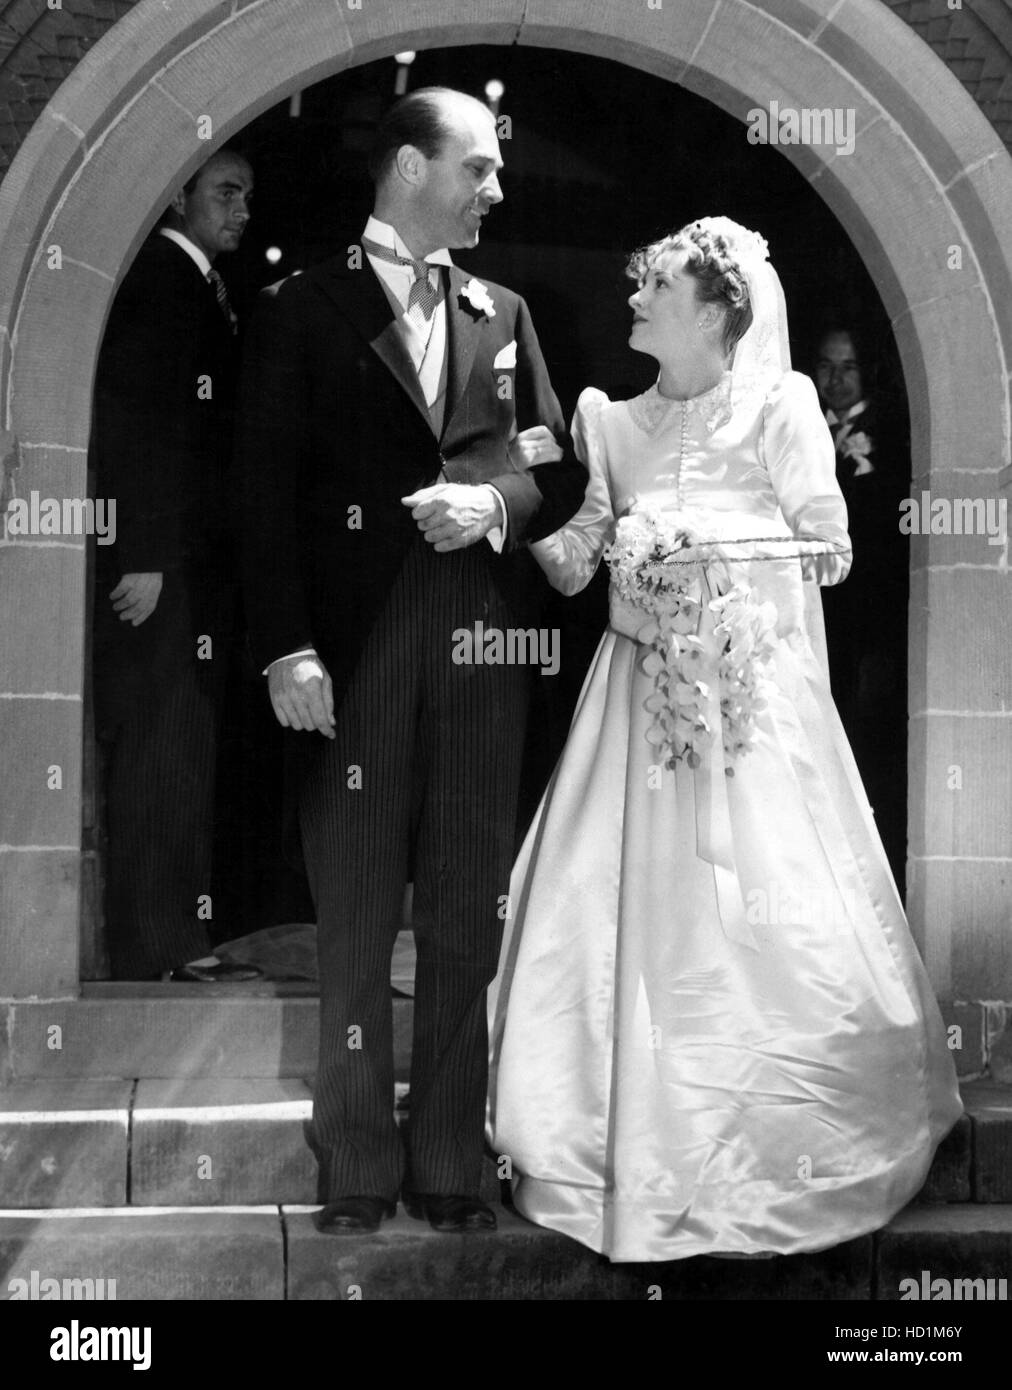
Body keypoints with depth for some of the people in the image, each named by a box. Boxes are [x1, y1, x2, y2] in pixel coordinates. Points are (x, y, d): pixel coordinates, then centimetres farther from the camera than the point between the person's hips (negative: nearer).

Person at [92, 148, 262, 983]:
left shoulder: (205, 290, 20)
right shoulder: (154, 278, -6)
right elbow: (131, 422, -14)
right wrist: (142, 559, -19)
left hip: (200, 563, 9)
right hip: (158, 565, -8)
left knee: (188, 756, 8)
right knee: (160, 750, -6)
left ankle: (182, 941, 13)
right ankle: (151, 952, -1)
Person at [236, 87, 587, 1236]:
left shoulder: (502, 315, 15)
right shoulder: (302, 311, 3)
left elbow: (561, 470, 16)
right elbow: (267, 494, -3)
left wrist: (498, 505, -6)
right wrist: (286, 651, -12)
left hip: (479, 648, 4)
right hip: (352, 652, -3)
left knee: (465, 921, 7)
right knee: (353, 923, 4)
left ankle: (449, 1164, 19)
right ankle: (357, 1172, 16)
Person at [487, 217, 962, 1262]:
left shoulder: (779, 404, 1)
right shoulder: (612, 422, 12)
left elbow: (827, 545, -2)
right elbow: (570, 567, 10)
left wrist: (691, 534, -9)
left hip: (757, 693, -3)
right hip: (643, 692, 4)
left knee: (761, 919, -4)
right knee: (629, 912, -1)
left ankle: (793, 1152, 13)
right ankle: (639, 1146, 13)